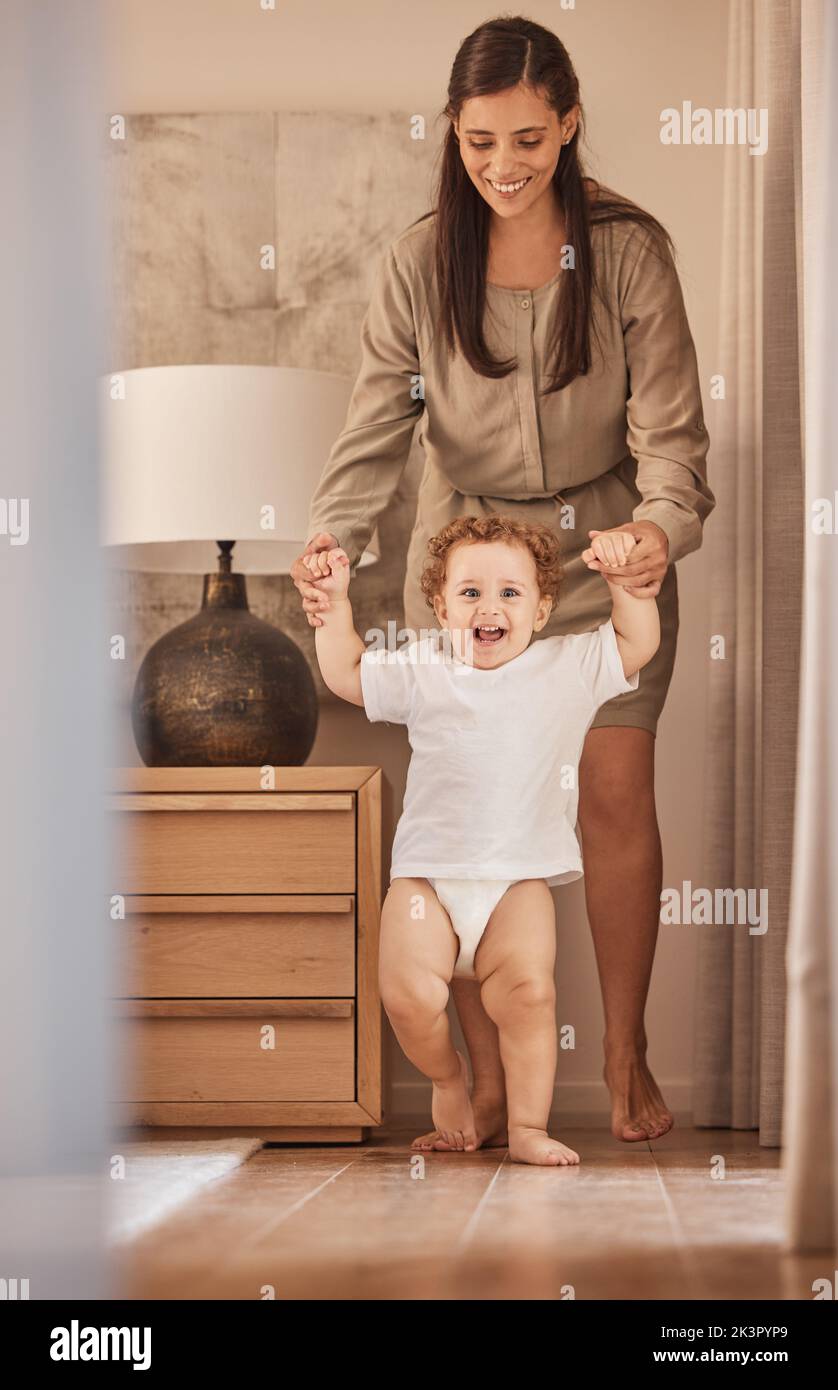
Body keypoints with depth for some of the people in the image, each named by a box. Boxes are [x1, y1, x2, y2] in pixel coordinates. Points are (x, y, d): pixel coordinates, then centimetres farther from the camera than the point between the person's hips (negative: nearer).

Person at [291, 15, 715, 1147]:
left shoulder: (629, 249, -11)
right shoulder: (419, 265, -8)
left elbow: (669, 425, -14)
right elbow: (378, 424, -11)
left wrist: (661, 524, -35)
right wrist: (332, 539, -30)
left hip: (605, 553, -1)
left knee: (617, 795, -5)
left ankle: (625, 1056, 15)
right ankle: (487, 1084, 8)